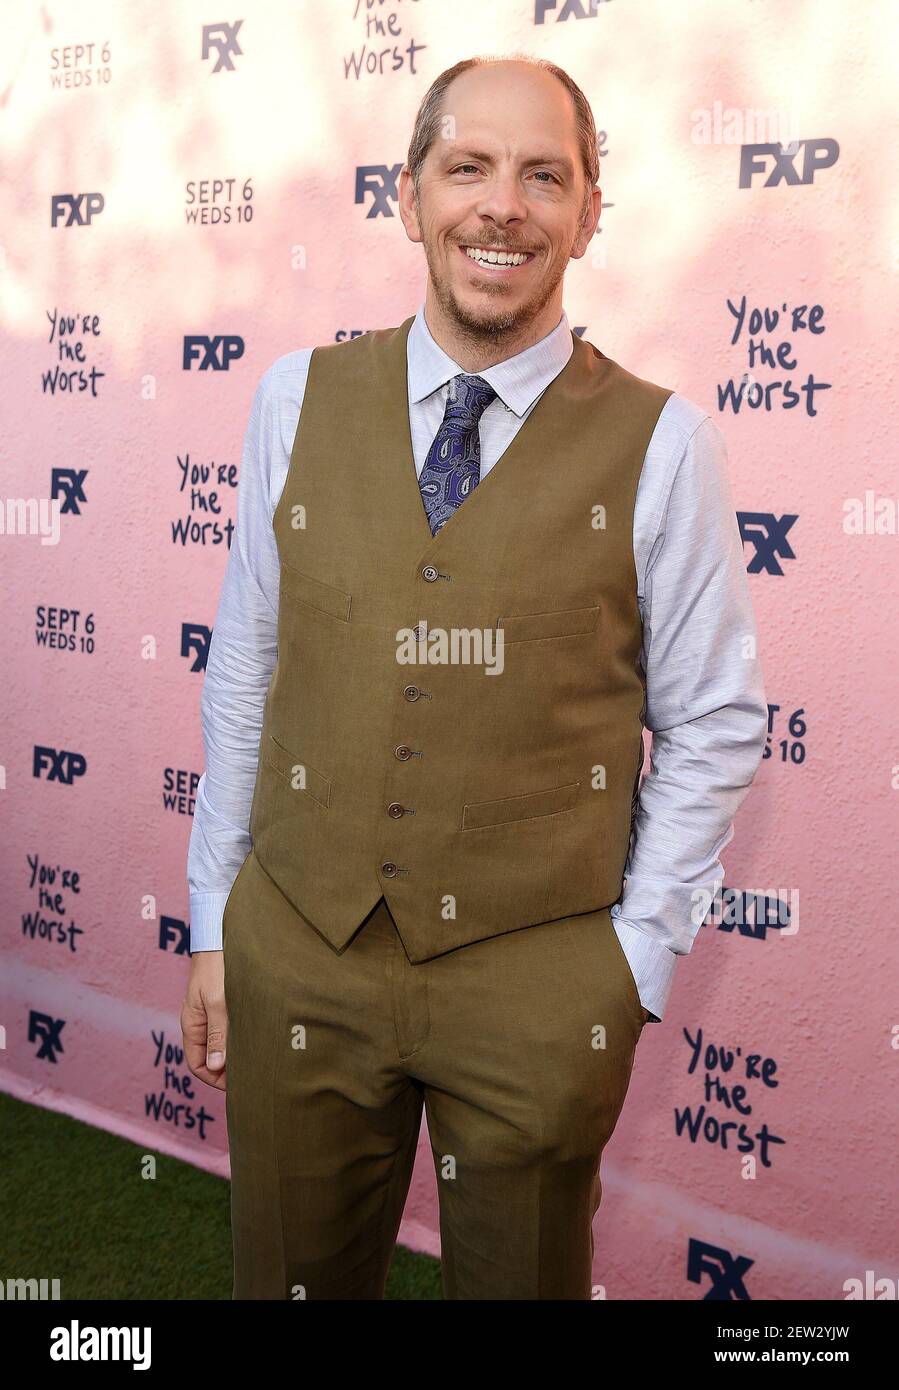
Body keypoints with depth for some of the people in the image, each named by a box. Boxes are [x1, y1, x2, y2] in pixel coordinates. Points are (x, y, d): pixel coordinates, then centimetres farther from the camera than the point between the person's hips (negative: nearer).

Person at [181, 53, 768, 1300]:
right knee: (294, 1276, 20)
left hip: (539, 981, -1)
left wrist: (641, 958, -3)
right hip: (296, 954, 2)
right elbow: (242, 674, 4)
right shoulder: (298, 400, 0)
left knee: (522, 1277, 19)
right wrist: (212, 925, 7)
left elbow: (715, 727, -1)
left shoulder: (660, 443, -7)